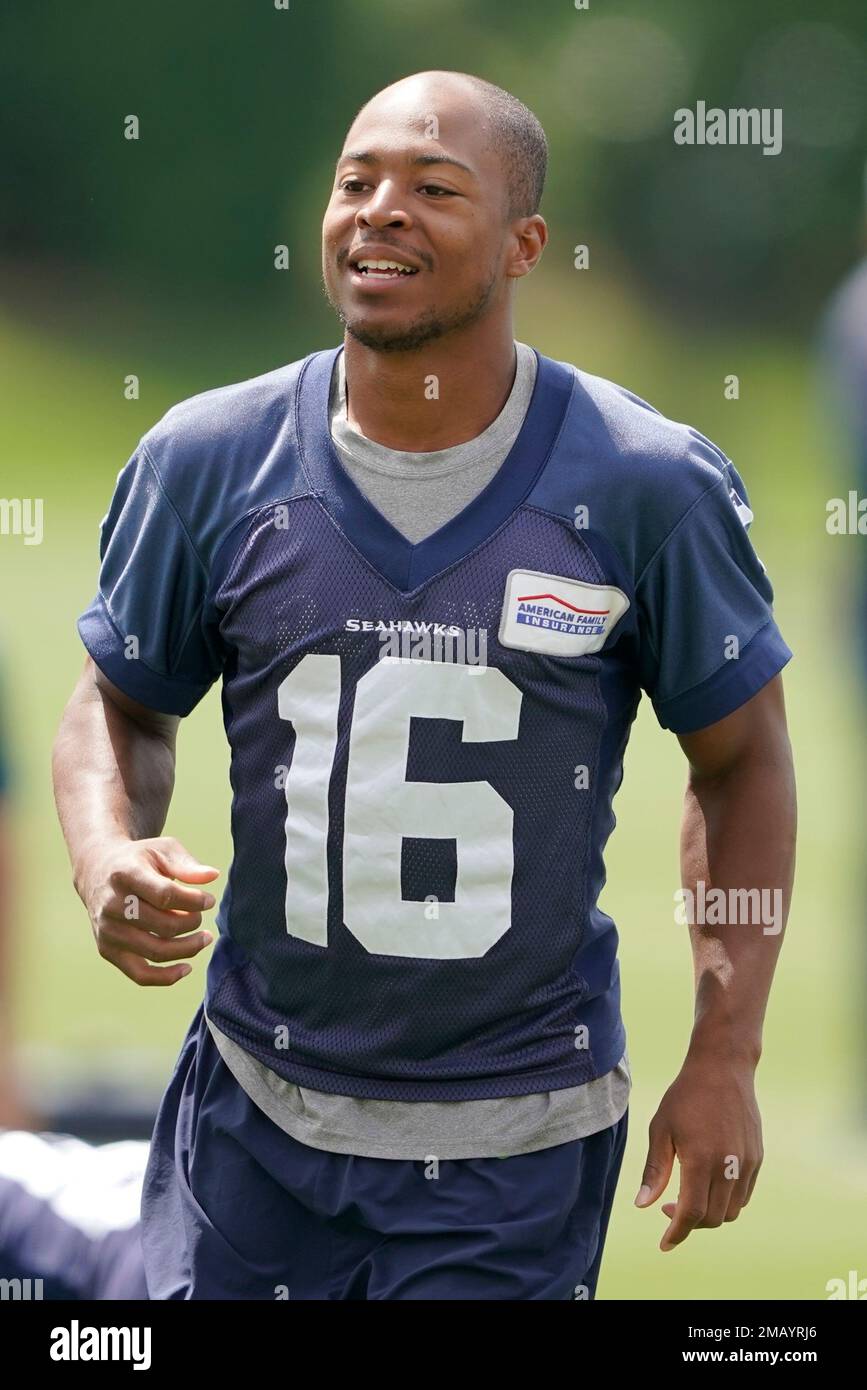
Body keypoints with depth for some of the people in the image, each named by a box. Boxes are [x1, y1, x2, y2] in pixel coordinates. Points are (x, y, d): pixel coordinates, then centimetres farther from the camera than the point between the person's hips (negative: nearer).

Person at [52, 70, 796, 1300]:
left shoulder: (648, 486, -8)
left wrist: (725, 1061, -2)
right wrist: (108, 860, -12)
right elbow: (120, 705, 11)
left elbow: (741, 758, 3)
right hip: (255, 1110, 2)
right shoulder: (209, 462, -3)